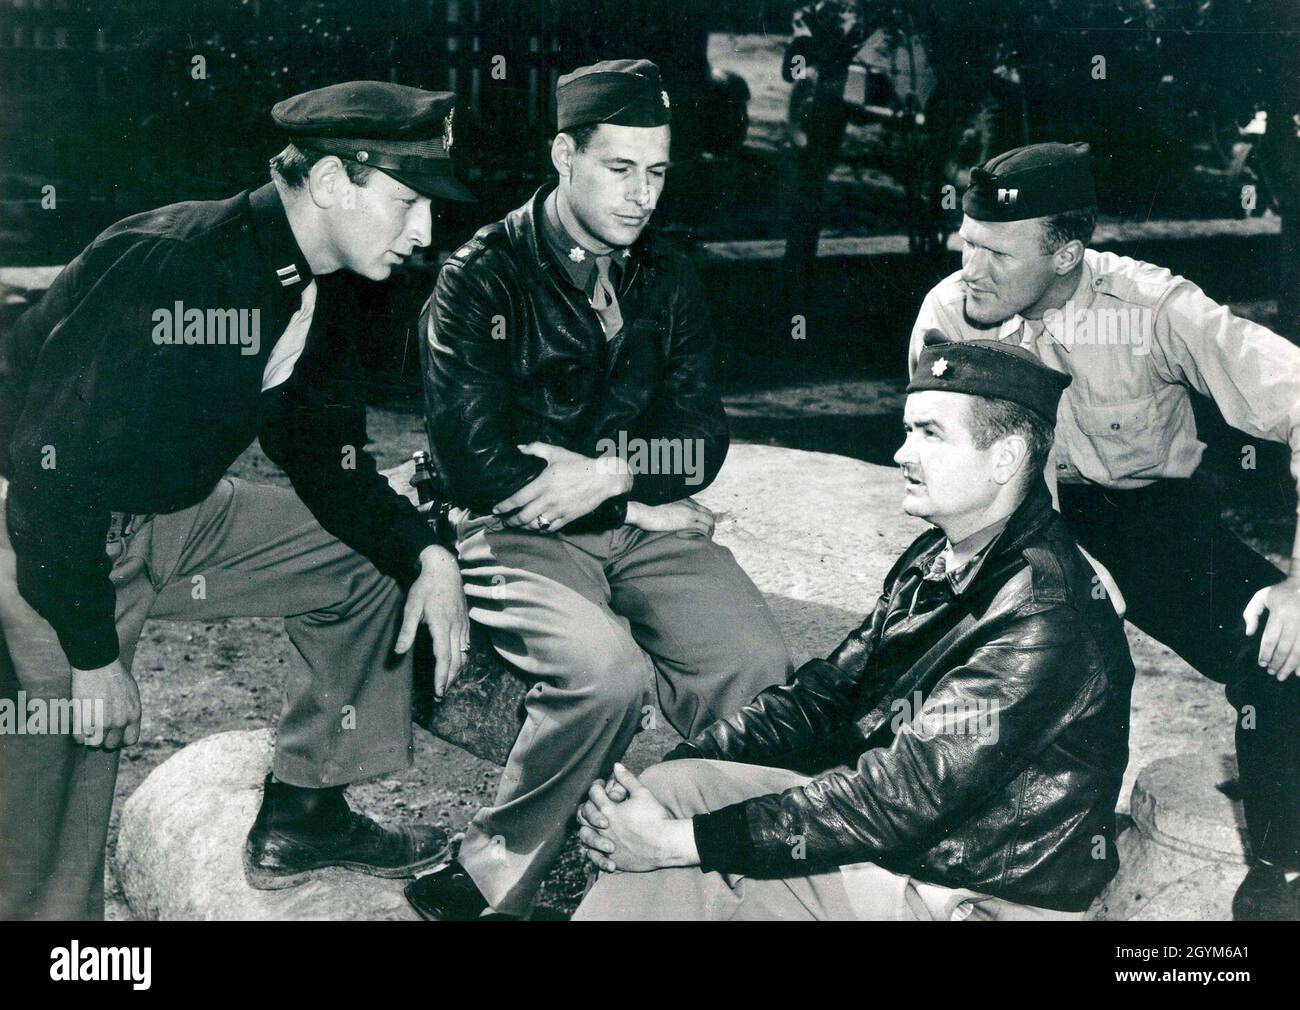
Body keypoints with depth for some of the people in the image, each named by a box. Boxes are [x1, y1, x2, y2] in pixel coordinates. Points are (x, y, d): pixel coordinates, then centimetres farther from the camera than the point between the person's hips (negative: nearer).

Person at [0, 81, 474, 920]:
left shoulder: (320, 295, 0)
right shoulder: (165, 264, -28)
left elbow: (328, 464, 9)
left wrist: (427, 552, -9)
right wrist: (93, 653, -25)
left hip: (175, 517, 9)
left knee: (370, 566, 8)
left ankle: (302, 817, 17)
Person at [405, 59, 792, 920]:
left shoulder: (668, 283, 12)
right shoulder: (480, 281, -5)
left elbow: (703, 443, 8)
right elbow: (477, 463, -12)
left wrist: (612, 470, -14)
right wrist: (640, 507, -9)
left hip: (646, 522, 5)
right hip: (519, 531, -4)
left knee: (761, 670, -22)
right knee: (609, 672, -33)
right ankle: (488, 882, -12)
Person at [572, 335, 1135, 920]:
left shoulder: (1042, 624, -25)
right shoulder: (935, 561, 6)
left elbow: (900, 798, -28)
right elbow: (824, 696, 6)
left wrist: (683, 841, -27)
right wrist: (672, 772, -9)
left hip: (982, 894, -8)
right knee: (676, 783, -7)